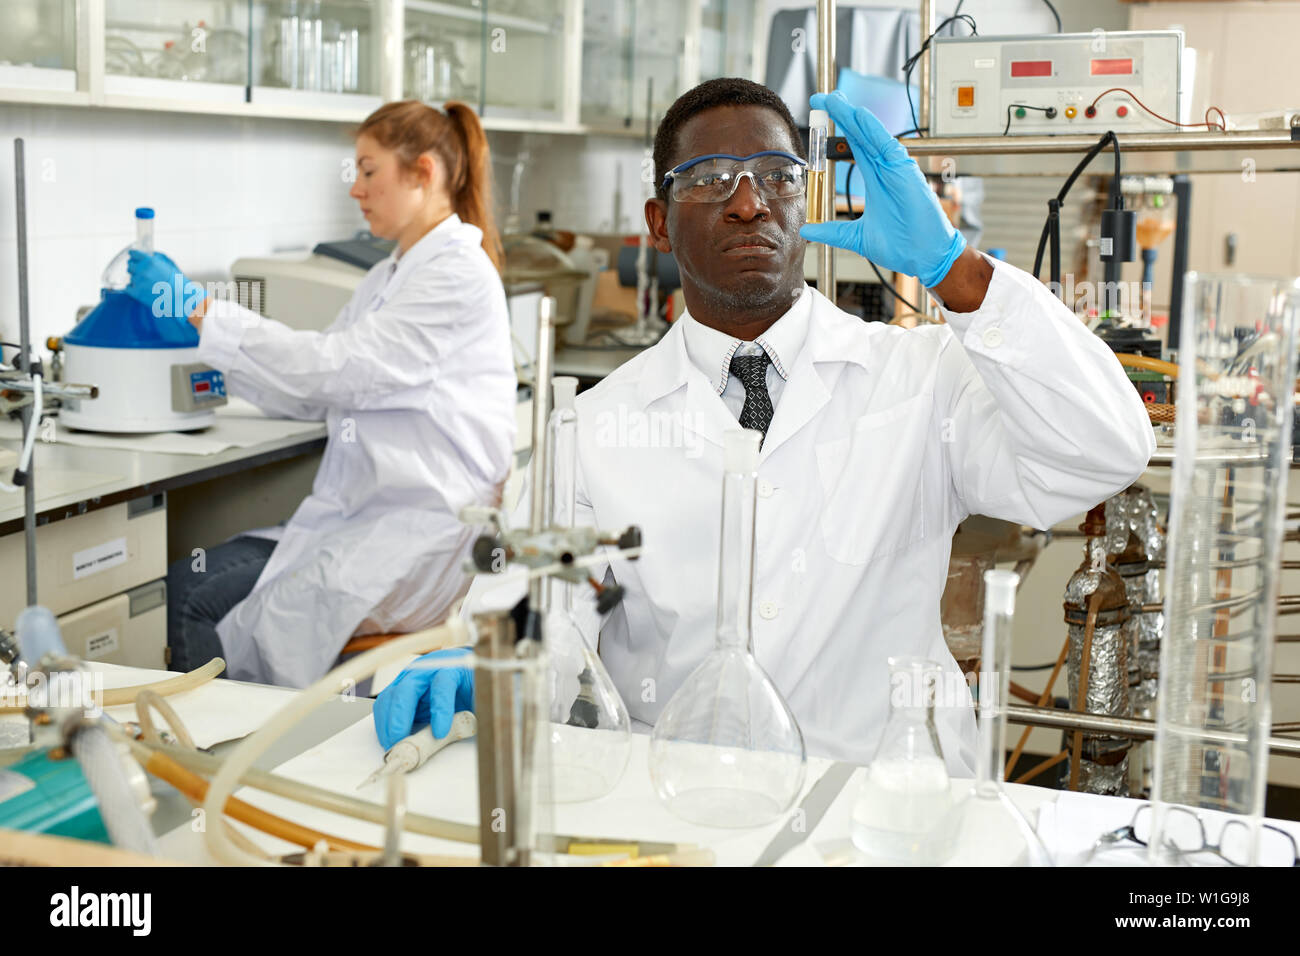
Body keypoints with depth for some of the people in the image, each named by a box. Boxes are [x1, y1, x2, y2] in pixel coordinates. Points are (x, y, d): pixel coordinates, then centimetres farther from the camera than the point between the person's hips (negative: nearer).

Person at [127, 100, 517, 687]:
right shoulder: (389, 277, 20)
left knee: (212, 612, -19)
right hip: (363, 516, 9)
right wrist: (201, 331, 13)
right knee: (183, 582, -9)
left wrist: (199, 311, -12)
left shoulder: (458, 275, -10)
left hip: (425, 533, -9)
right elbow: (314, 398, 17)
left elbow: (332, 369, -17)